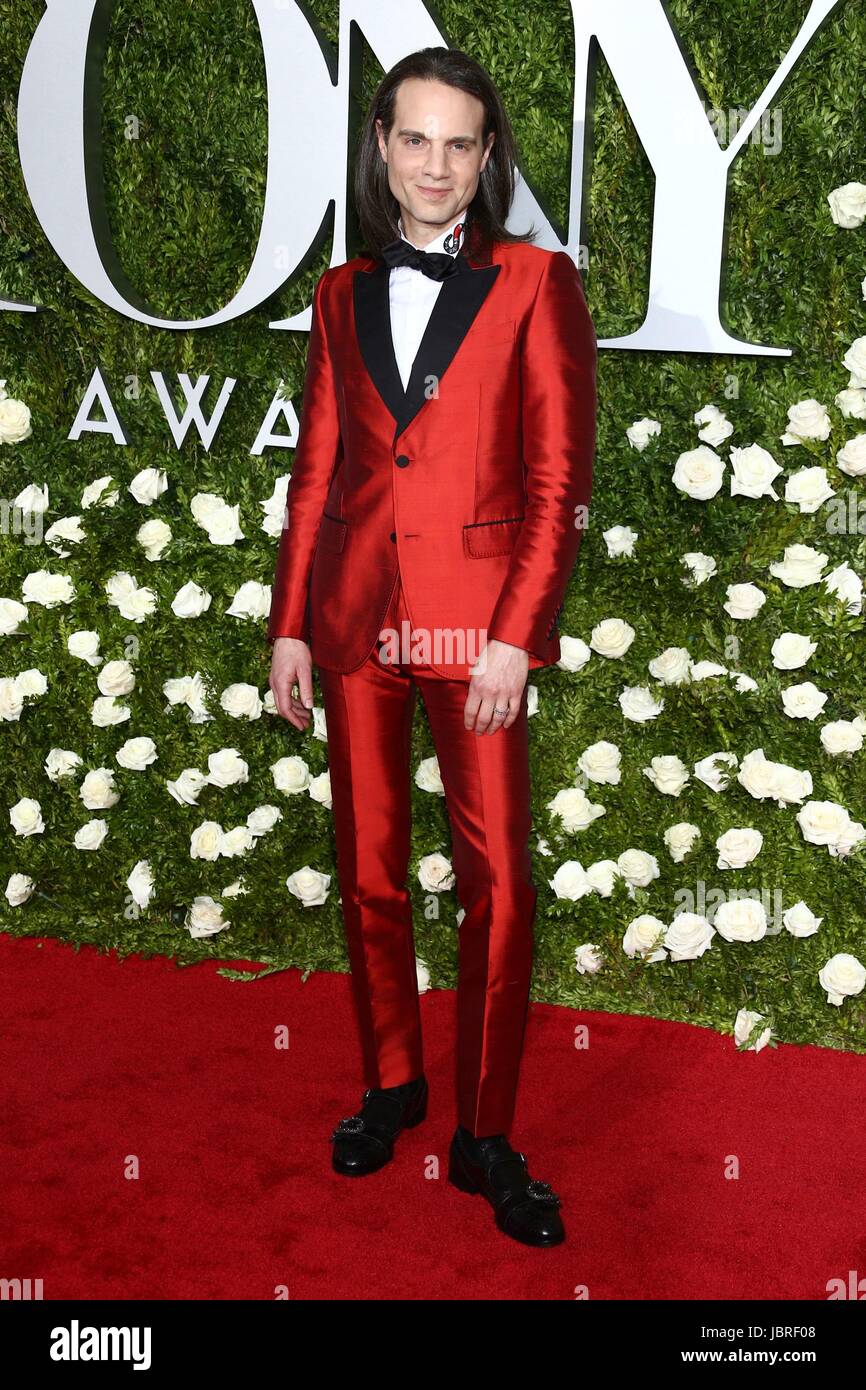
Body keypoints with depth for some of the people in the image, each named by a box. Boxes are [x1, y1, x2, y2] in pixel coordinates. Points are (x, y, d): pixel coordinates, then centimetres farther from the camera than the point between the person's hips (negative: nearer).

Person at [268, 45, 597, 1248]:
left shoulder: (535, 283, 0)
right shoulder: (344, 295, 11)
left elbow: (559, 477, -5)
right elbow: (316, 469, 12)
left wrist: (516, 635, -12)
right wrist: (289, 625, 6)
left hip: (477, 621, -3)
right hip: (358, 616, 4)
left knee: (497, 879, -2)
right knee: (370, 869, 11)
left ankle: (486, 1137, 13)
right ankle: (391, 1082, 31)